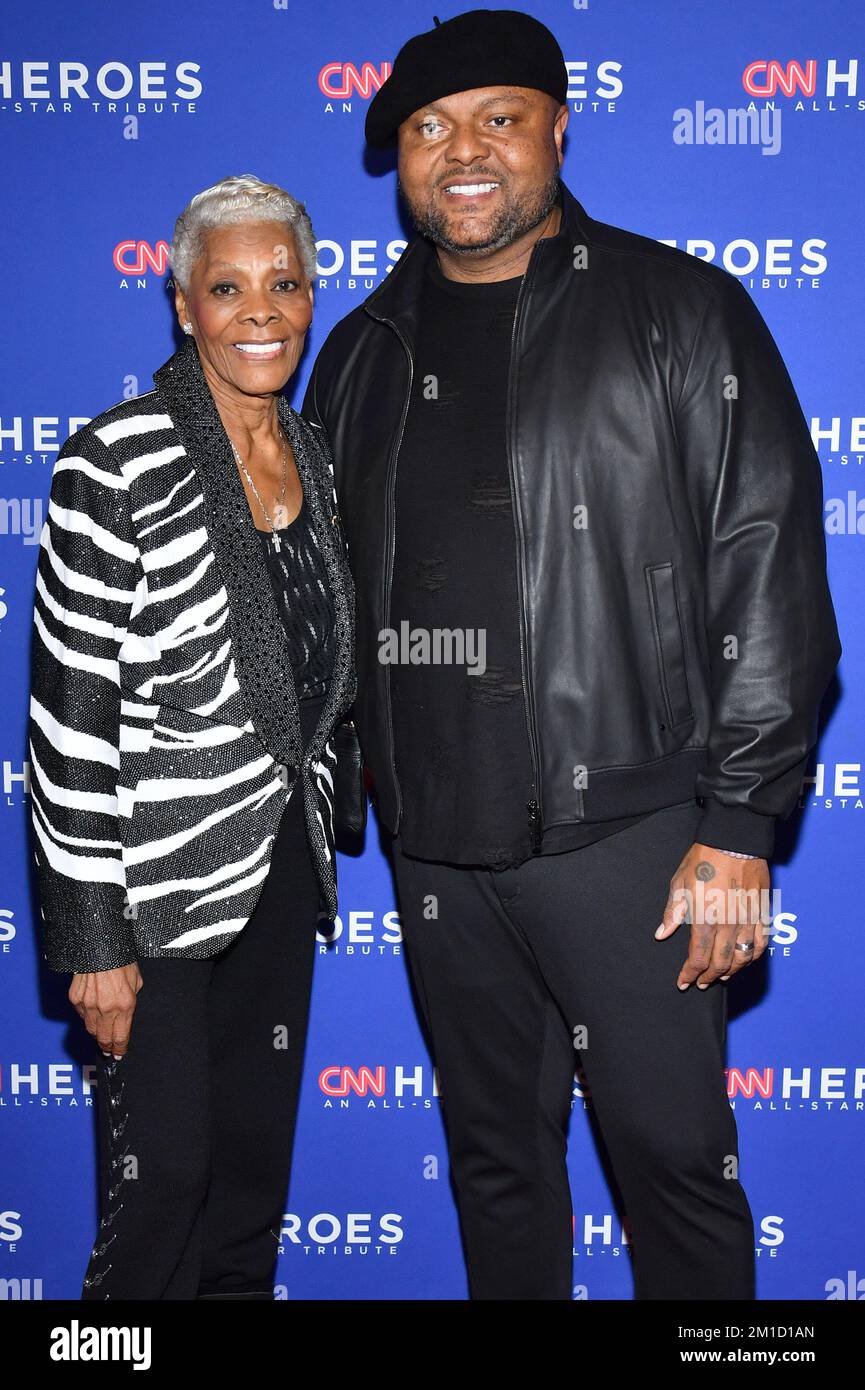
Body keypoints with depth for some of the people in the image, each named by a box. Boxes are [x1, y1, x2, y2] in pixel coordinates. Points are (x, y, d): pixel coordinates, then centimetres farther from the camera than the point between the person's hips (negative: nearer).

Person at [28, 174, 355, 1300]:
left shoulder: (314, 457, 5)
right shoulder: (116, 469, -16)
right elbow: (73, 714, -17)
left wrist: (318, 810, 16)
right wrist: (93, 936, -16)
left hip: (282, 858, 6)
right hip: (156, 869, -6)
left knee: (258, 1148, 17)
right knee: (166, 1162, 4)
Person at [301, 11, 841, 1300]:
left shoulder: (681, 312, -2)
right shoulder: (366, 351, 12)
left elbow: (768, 569, -7)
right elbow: (327, 592, 18)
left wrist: (740, 824, -11)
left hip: (625, 828, -4)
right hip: (435, 842, 4)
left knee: (673, 1150, 5)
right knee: (496, 1152, 17)